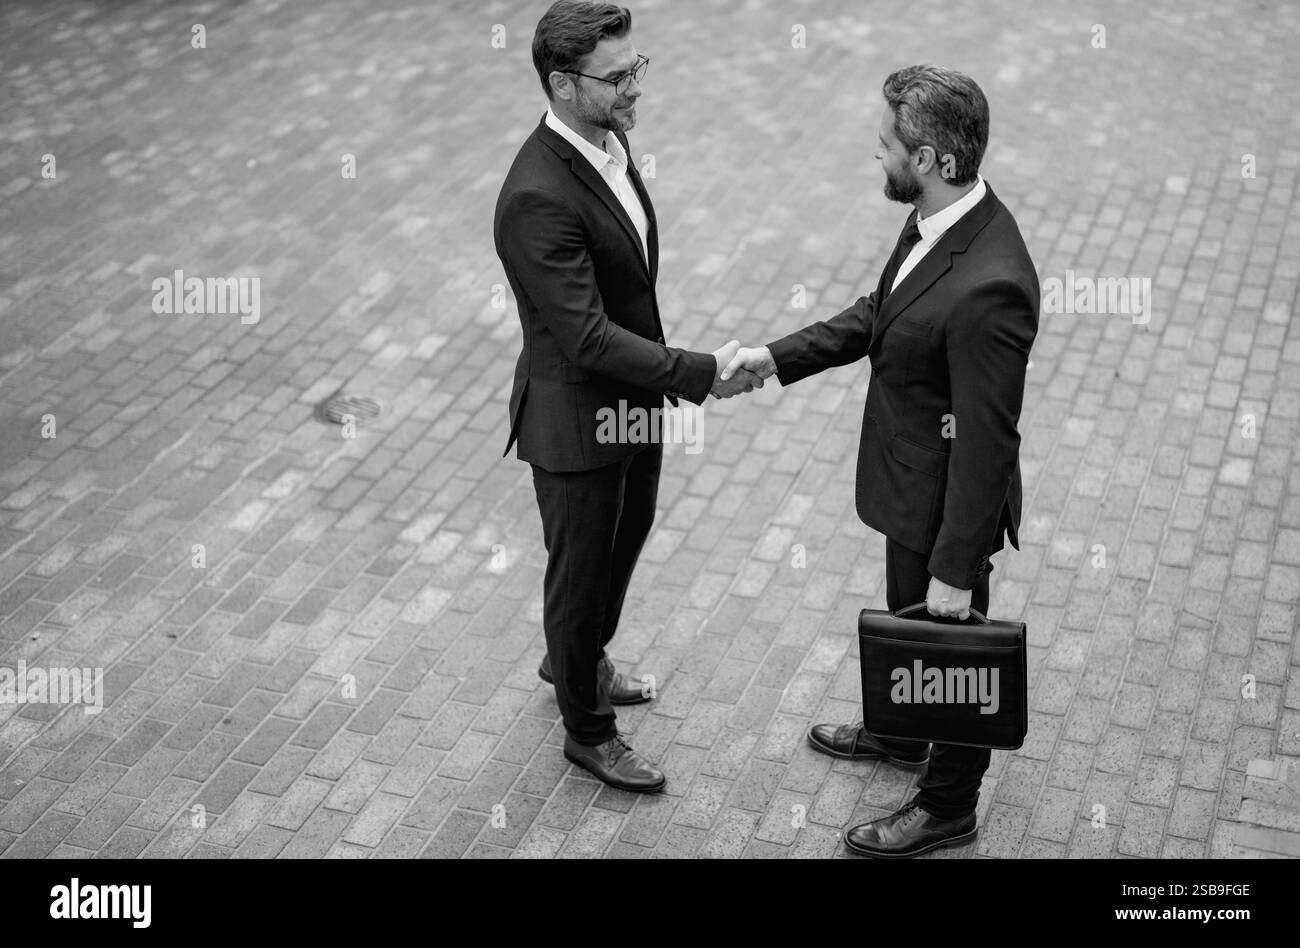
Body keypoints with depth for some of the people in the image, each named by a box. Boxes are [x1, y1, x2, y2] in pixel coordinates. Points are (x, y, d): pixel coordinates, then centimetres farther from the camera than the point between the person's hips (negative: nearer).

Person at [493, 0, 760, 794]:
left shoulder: (609, 138, -3)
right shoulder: (538, 198, -32)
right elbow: (588, 338, -32)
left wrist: (664, 361, 12)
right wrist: (701, 374, -29)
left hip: (632, 398, 9)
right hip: (577, 419, -9)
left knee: (625, 541, 28)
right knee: (583, 569, 12)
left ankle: (576, 660, 55)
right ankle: (588, 729, 35)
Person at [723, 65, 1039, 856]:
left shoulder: (988, 286, -37)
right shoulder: (938, 218, -9)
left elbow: (987, 442, -30)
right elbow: (882, 313, 9)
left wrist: (955, 567, -22)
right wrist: (779, 356, 3)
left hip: (946, 501, -9)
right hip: (911, 480, 9)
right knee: (907, 620, 31)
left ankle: (947, 805, 40)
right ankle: (901, 732, 58)